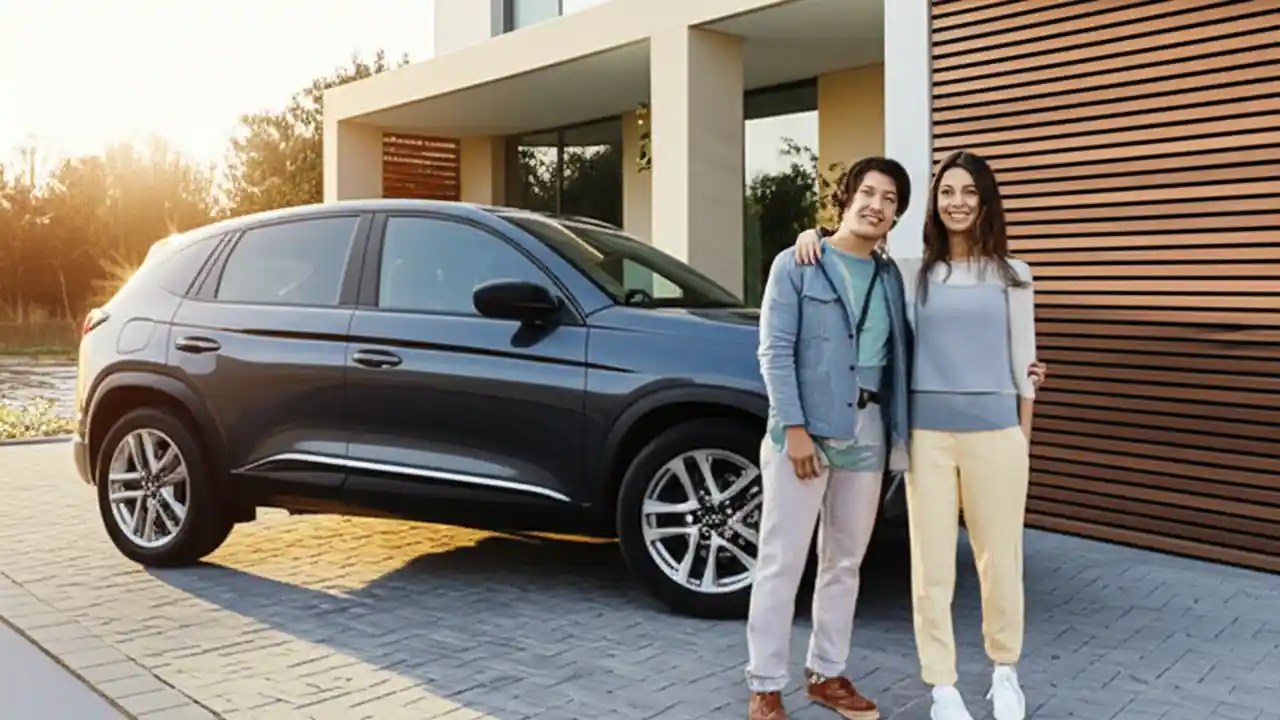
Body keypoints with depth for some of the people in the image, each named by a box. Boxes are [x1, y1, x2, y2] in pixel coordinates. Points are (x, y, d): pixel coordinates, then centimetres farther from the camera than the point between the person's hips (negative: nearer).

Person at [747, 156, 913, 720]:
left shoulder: (890, 277, 13)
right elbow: (775, 351, -7)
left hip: (867, 430, 5)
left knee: (844, 562, 14)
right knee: (782, 563, -1)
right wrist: (794, 428, -15)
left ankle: (827, 674, 27)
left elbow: (900, 352, 13)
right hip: (806, 428, -5)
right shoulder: (797, 264, -2)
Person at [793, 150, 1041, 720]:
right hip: (927, 432, 0)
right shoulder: (909, 273, 6)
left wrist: (1023, 439, 8)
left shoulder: (1012, 276, 6)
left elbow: (1023, 363, 8)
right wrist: (814, 236, -4)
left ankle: (1005, 672, 31)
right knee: (932, 564, 3)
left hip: (994, 431, 0)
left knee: (999, 557, 8)